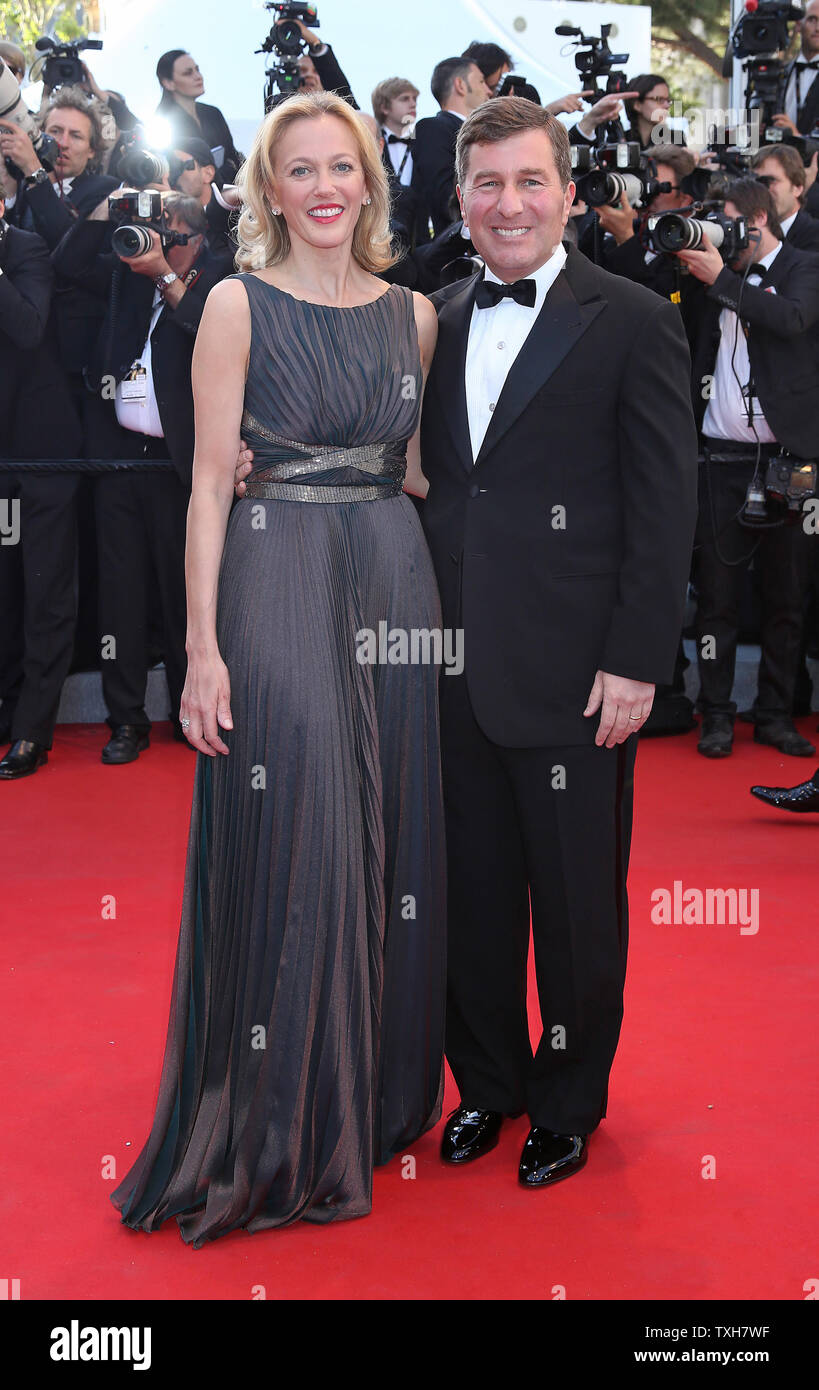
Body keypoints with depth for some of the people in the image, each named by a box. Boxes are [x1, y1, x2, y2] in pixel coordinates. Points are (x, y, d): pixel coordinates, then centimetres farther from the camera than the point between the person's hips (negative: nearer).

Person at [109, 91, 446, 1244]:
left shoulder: (413, 313, 11)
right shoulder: (239, 305, -1)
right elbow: (211, 480, -6)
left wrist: (436, 599, 5)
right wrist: (204, 646, -13)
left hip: (396, 575, 5)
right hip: (278, 575, -4)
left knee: (390, 834, 9)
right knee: (292, 840, -2)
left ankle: (383, 1091, 27)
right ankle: (278, 1133, 14)